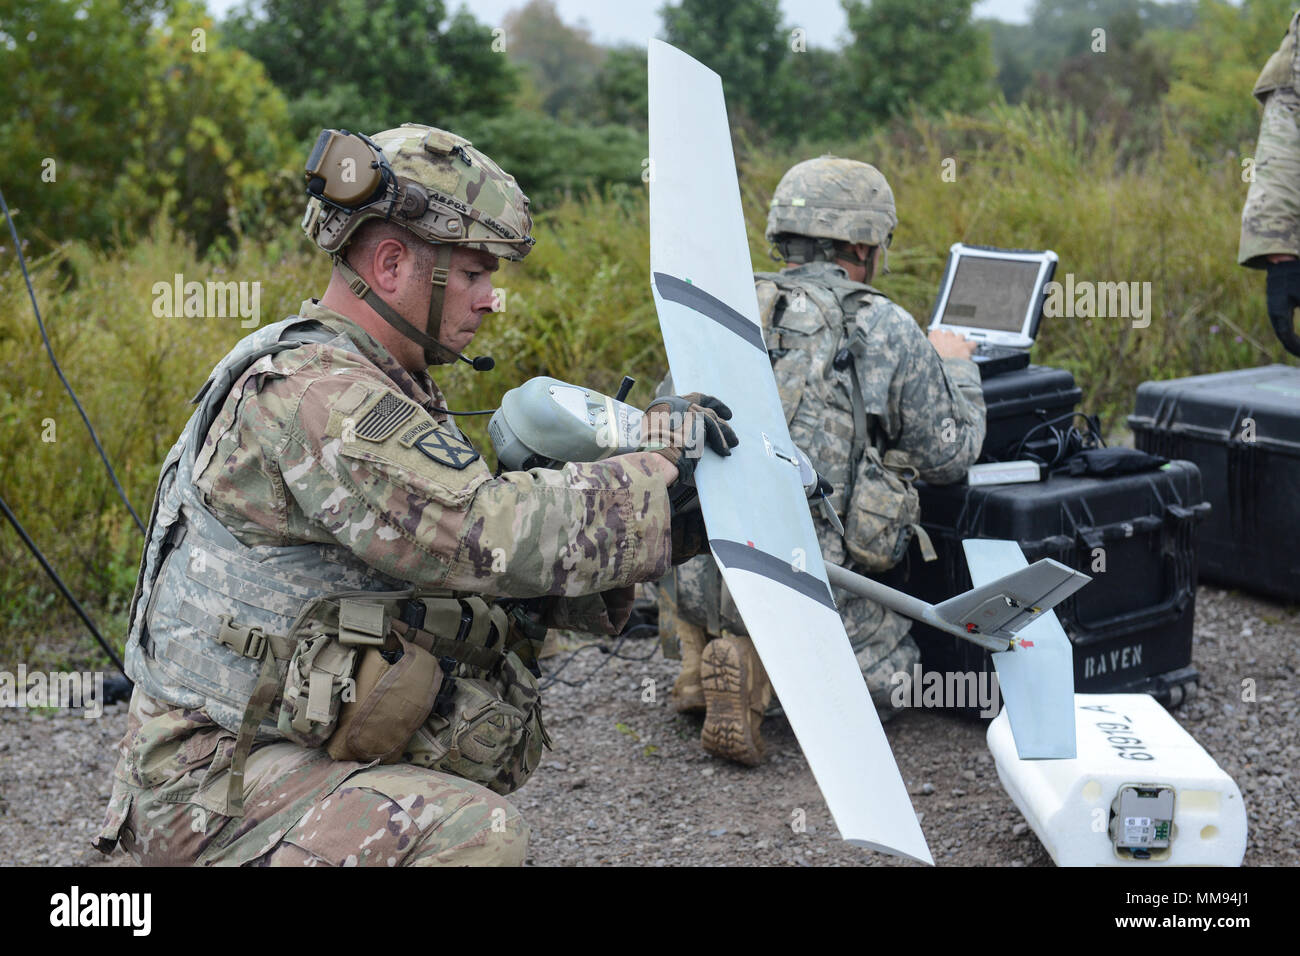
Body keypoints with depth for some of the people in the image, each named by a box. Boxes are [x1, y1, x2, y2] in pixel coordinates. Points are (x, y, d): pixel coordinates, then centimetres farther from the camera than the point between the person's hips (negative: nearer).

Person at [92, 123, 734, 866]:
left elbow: (478, 572, 9)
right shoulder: (312, 394, -20)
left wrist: (659, 529, -2)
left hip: (281, 743, 10)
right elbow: (495, 537, -29)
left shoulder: (372, 387, 13)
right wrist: (659, 455, -16)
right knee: (479, 833, -28)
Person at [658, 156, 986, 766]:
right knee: (888, 679, 18)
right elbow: (948, 457, 8)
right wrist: (955, 368, 26)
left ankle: (700, 654, 8)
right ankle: (763, 665, -7)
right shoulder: (884, 327, -2)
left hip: (690, 576, 6)